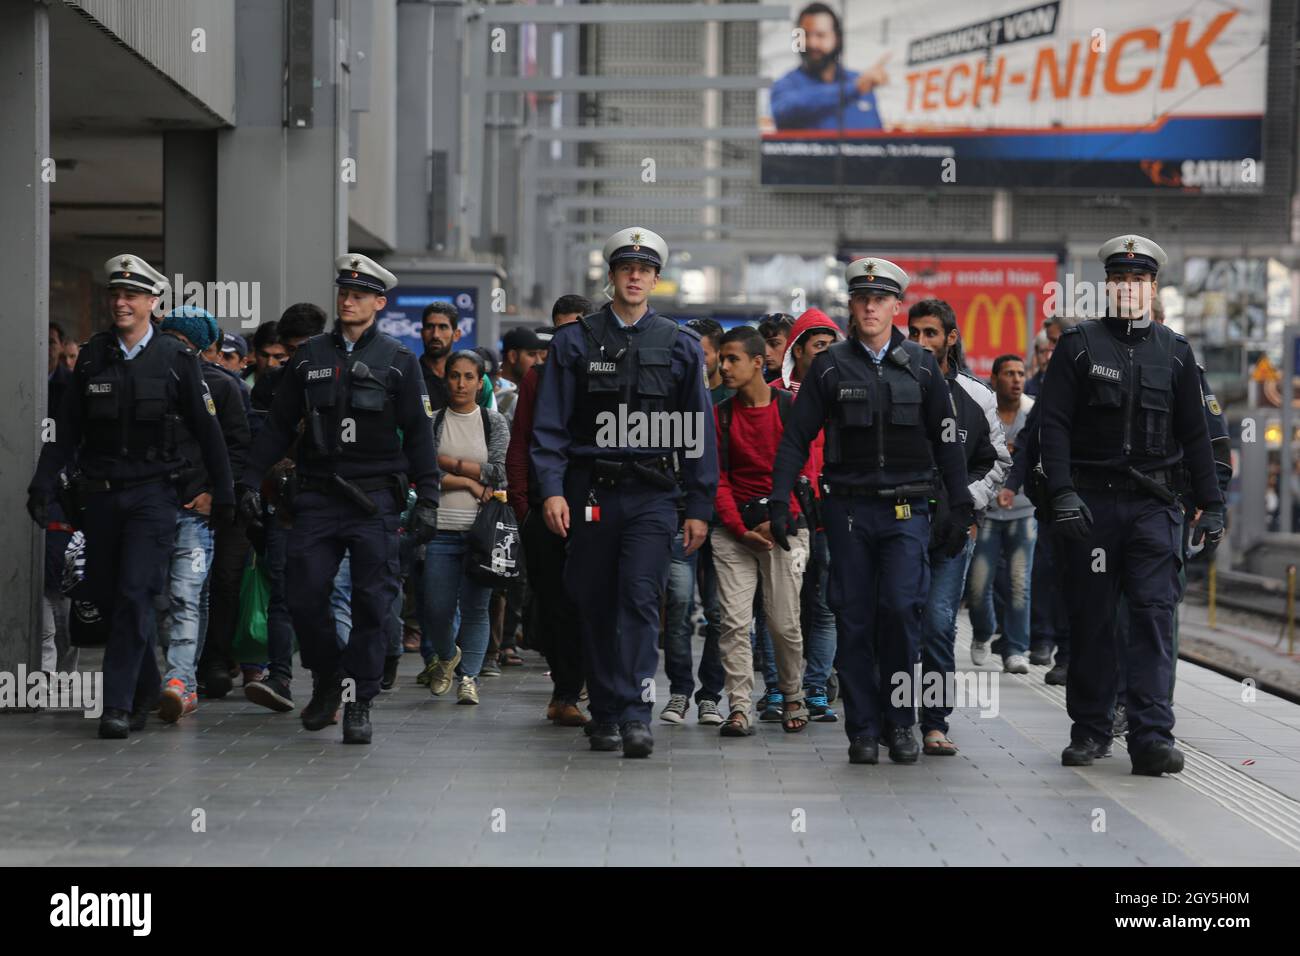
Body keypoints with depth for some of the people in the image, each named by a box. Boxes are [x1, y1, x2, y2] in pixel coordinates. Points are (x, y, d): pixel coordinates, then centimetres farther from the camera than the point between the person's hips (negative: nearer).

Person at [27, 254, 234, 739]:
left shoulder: (176, 358, -2)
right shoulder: (93, 356, 6)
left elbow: (206, 429, 2)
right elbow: (67, 429, 8)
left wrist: (223, 492, 3)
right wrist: (42, 483, 1)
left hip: (152, 494, -4)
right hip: (101, 493, 4)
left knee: (134, 594, -12)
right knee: (102, 592, 8)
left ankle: (119, 704, -9)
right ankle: (147, 683, 26)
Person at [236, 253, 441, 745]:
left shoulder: (398, 361, 4)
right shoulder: (309, 356, 10)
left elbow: (419, 435, 3)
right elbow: (278, 425, 13)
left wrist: (428, 500, -3)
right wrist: (250, 480, 5)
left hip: (374, 500, -2)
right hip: (317, 497, 2)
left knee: (372, 602, -3)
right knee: (305, 598, -1)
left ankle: (358, 703, 4)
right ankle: (326, 682, 22)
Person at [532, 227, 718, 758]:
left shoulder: (680, 346, 8)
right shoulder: (575, 341, 6)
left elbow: (698, 431, 9)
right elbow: (551, 424, 4)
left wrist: (699, 507, 4)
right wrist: (552, 489, -9)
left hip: (652, 495, -1)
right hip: (590, 493, 1)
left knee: (641, 599, -14)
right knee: (595, 607, 7)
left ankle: (636, 715, -18)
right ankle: (604, 714, 18)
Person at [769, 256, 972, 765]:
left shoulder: (921, 366, 7)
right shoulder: (830, 366, 5)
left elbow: (946, 441, 11)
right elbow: (795, 439, 5)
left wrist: (960, 509, 5)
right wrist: (779, 504, -5)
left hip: (906, 510, 0)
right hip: (848, 508, 0)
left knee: (901, 606, -14)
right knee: (854, 621, 1)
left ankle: (898, 717, 2)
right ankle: (863, 730, 9)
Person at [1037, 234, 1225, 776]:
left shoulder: (1174, 353, 10)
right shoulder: (1079, 345, 3)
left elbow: (1194, 435, 14)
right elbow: (1054, 422, -3)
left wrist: (1211, 506, 9)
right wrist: (1061, 492, -14)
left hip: (1154, 502, 1)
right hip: (1092, 501, -1)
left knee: (1154, 613, -9)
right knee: (1091, 618, 5)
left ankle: (1151, 736, -12)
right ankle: (1090, 729, 16)